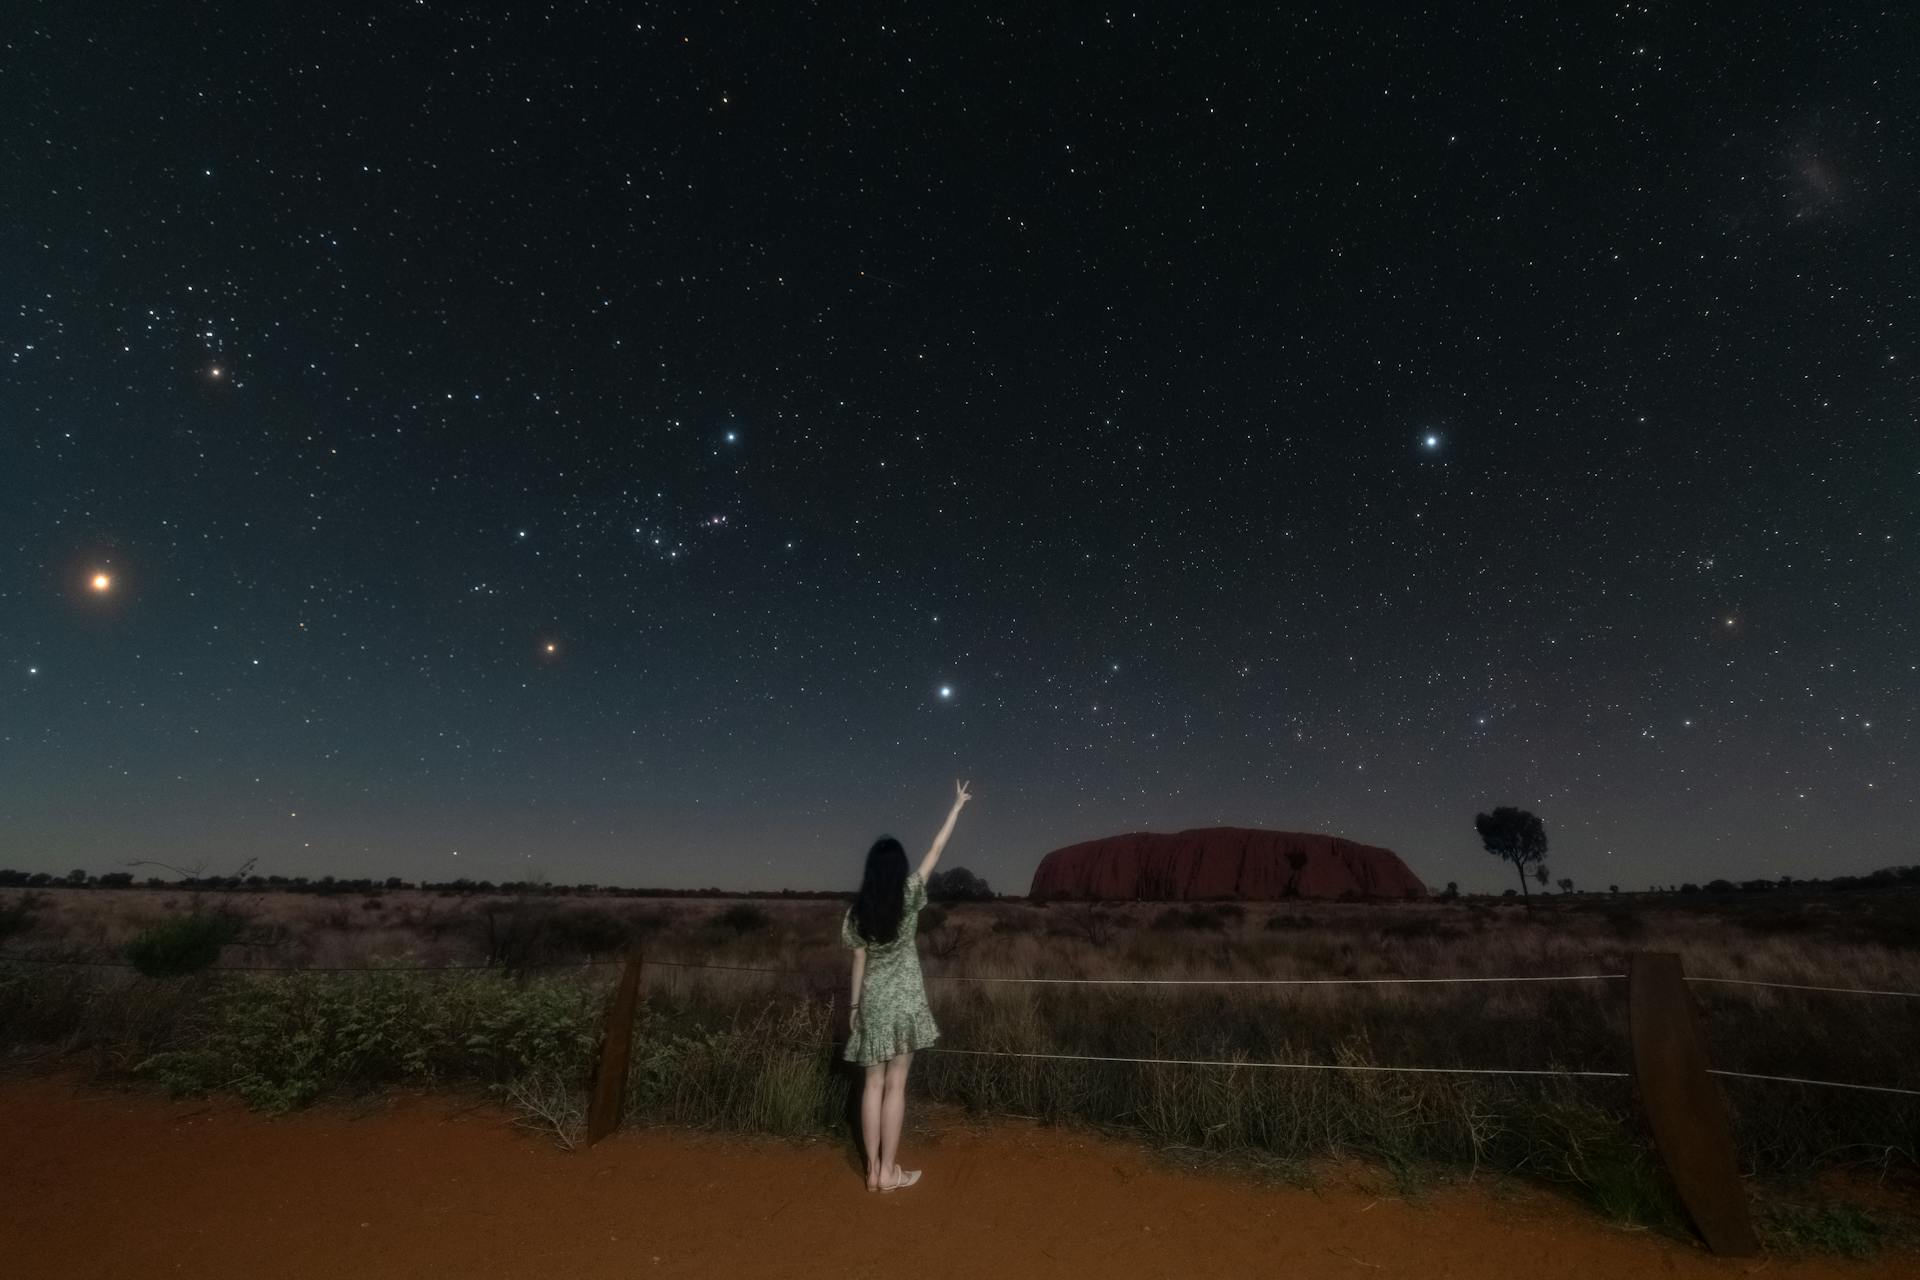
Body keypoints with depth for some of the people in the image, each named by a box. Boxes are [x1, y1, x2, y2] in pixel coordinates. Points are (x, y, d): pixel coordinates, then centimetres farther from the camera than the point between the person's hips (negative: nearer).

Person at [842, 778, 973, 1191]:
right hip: (903, 1000, -3)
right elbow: (936, 849, -6)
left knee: (874, 1083, 10)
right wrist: (958, 805, 1)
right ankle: (889, 1171, 11)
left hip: (873, 1001, 3)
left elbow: (859, 962, 1)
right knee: (895, 1084, 3)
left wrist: (854, 1007, 12)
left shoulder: (857, 911, -4)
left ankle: (873, 1169, 17)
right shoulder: (909, 897, -11)